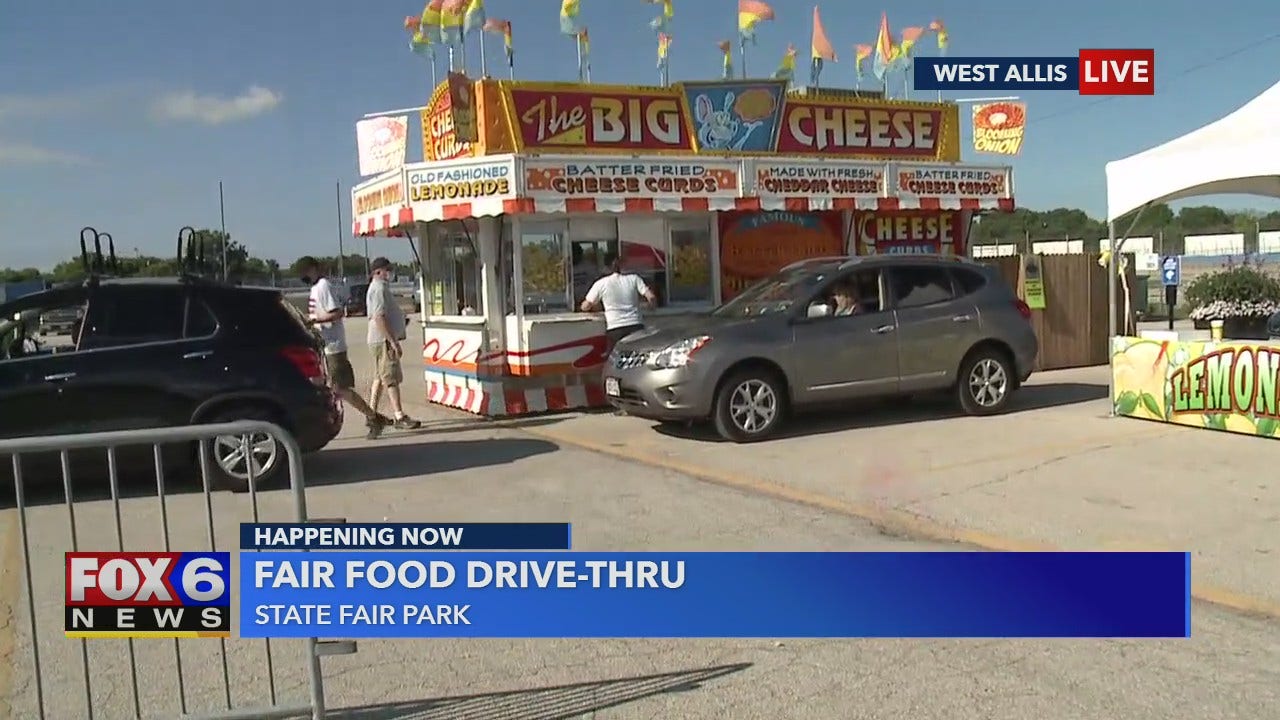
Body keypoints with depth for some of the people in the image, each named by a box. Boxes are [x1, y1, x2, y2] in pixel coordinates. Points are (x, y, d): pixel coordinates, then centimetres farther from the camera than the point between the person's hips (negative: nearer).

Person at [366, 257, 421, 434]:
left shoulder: (380, 287, 18)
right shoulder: (378, 289, -15)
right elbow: (379, 318, -23)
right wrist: (393, 341, -25)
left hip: (383, 340, 11)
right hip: (384, 340, -11)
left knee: (379, 378, 15)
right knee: (391, 378, -11)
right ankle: (400, 417, -13)